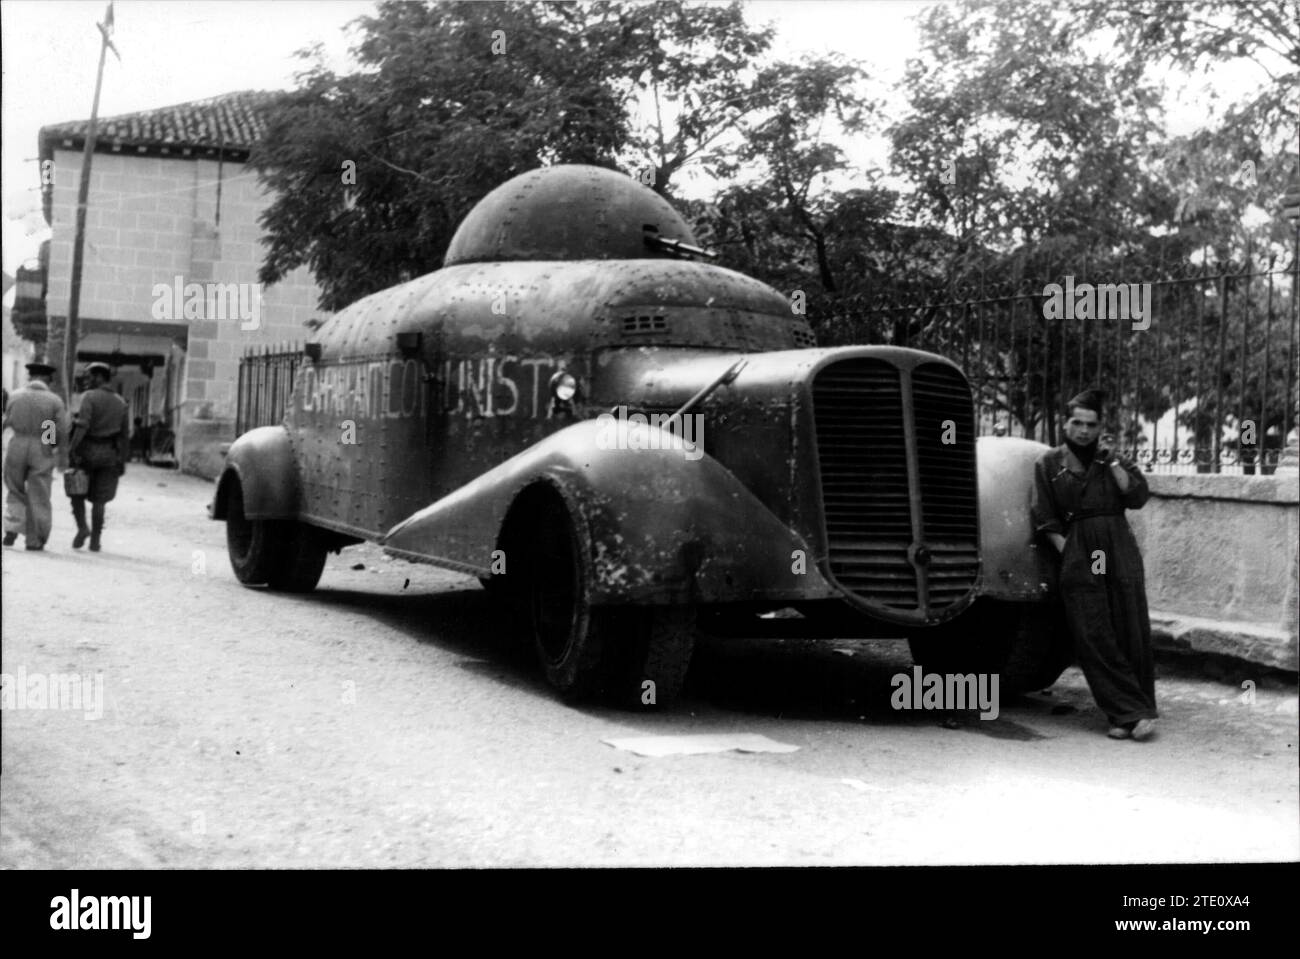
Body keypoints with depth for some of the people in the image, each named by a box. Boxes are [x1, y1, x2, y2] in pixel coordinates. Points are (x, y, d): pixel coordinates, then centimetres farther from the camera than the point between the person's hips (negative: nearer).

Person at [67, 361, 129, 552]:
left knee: (77, 492, 14)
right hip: (109, 455, 4)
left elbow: (83, 425, -19)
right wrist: (123, 461, 12)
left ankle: (82, 527, -4)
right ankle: (95, 541, 4)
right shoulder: (120, 402, 8)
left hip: (88, 450, -4)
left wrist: (71, 449, -18)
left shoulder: (90, 397, -8)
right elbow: (126, 434, 7)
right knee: (98, 500, 7)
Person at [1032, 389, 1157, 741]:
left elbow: (1137, 497, 0)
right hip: (1078, 557, -1)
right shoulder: (1048, 464, 10)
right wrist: (1068, 553, -6)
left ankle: (1130, 713, 6)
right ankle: (1131, 714, -6)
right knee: (1094, 638, -8)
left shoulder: (1113, 460, 15)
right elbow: (1046, 519, 5)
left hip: (1119, 551, 2)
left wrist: (1111, 461, -2)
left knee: (1132, 633, -2)